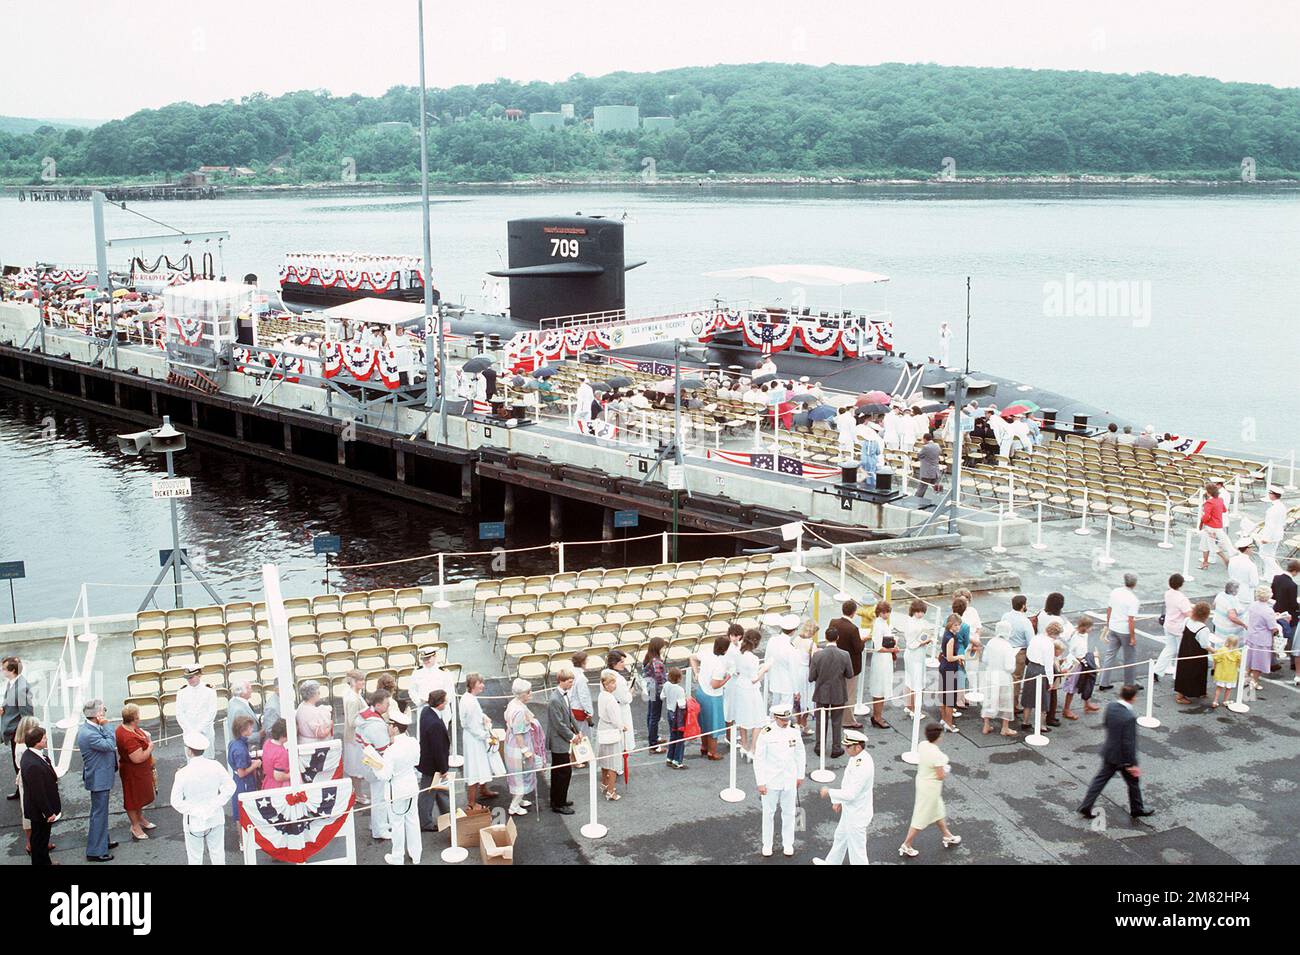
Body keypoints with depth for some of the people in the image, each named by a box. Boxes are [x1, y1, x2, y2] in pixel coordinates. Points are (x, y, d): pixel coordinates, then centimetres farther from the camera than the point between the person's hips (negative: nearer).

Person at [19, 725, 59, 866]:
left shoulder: (29, 754, -5)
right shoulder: (33, 765, -36)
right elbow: (38, 793, -28)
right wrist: (48, 813, -20)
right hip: (39, 811, -10)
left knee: (42, 837, 27)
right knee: (39, 838, 11)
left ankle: (45, 862, 45)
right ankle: (40, 862, 28)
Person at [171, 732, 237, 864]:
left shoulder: (182, 774, -19)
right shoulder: (215, 766, -12)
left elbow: (176, 801, -15)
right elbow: (230, 786, -8)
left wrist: (192, 810, -5)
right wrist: (217, 803, -3)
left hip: (194, 821, -3)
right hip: (215, 818, 3)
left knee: (195, 858, 13)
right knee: (218, 853, 18)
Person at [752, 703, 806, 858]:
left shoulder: (794, 731, -7)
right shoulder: (766, 734, -18)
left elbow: (800, 753, 5)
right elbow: (758, 758, -12)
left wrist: (800, 775, 9)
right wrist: (760, 783, -11)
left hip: (789, 780, 3)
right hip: (770, 781, -3)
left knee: (789, 813, 14)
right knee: (768, 813, 11)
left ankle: (788, 844, 31)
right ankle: (767, 845, 27)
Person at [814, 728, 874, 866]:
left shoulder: (863, 767, -34)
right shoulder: (856, 757, -3)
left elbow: (850, 794, -31)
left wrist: (829, 792, -17)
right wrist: (838, 800, 18)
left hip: (857, 815, -11)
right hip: (850, 810, 11)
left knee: (856, 849, 5)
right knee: (840, 836, 30)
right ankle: (831, 862, 52)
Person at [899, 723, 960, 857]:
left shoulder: (922, 745, -8)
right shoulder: (937, 754, -32)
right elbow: (941, 776, -25)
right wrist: (946, 770, -4)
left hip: (922, 780, 9)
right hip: (931, 787, -9)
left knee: (939, 811, 28)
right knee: (921, 817, 6)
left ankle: (948, 836, 48)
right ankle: (906, 846, 17)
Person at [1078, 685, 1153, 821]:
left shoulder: (1110, 706, -10)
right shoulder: (1129, 717, -31)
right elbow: (1128, 743, -26)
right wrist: (1133, 764, -17)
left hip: (1108, 752, 6)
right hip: (1123, 757, -6)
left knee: (1100, 779, 16)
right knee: (1133, 782, 17)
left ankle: (1086, 807, 19)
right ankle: (1137, 809, 37)